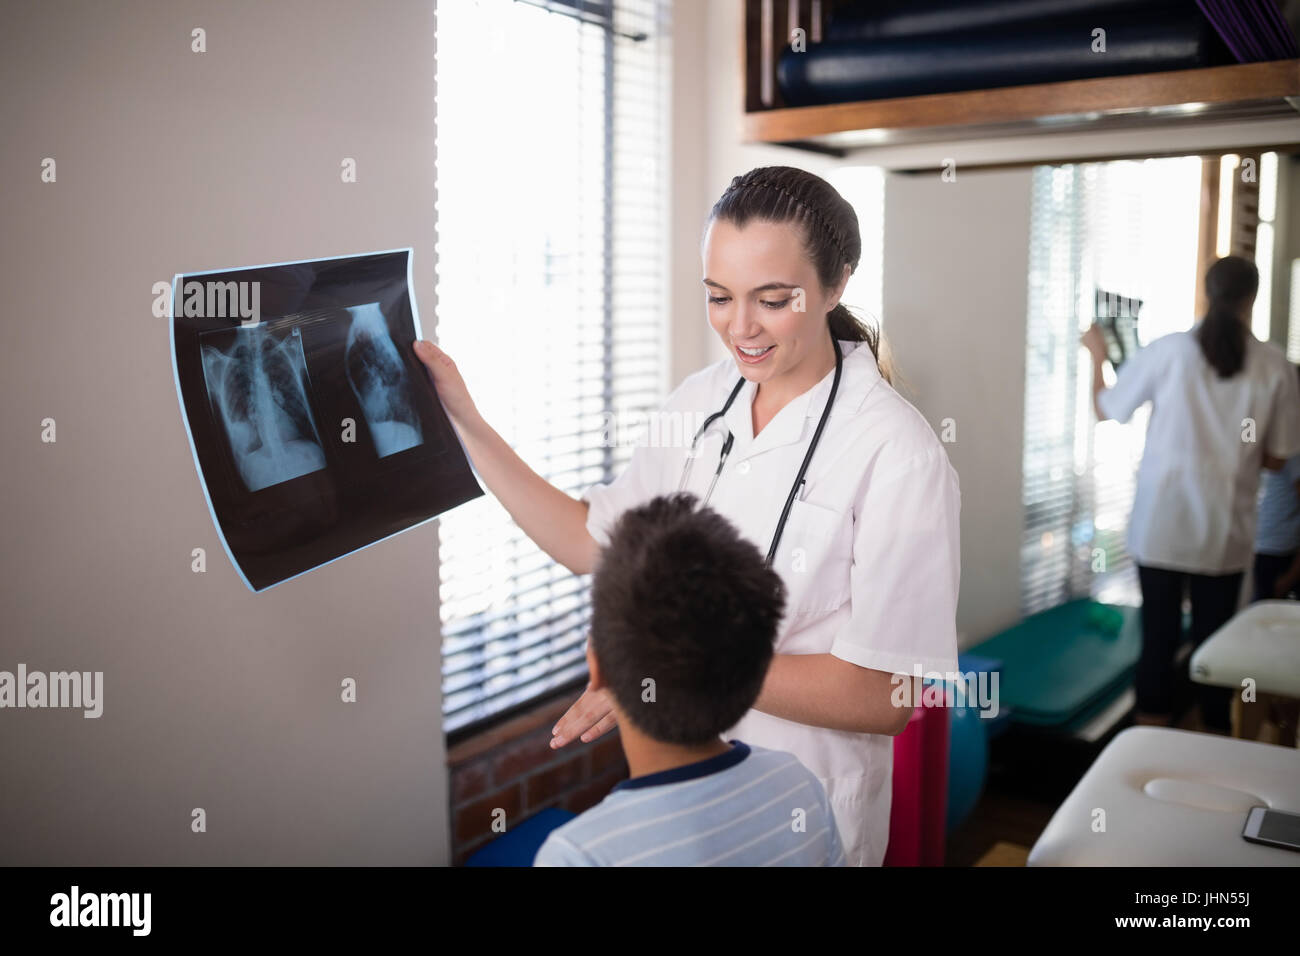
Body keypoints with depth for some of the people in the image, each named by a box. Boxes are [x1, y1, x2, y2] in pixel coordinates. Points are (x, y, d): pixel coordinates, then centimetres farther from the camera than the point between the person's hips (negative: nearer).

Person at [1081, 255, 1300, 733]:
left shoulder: (1167, 350, -6)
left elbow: (1106, 410, 5)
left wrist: (1097, 355, 21)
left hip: (1159, 527, 0)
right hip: (1224, 533, 0)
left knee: (1158, 638, 7)